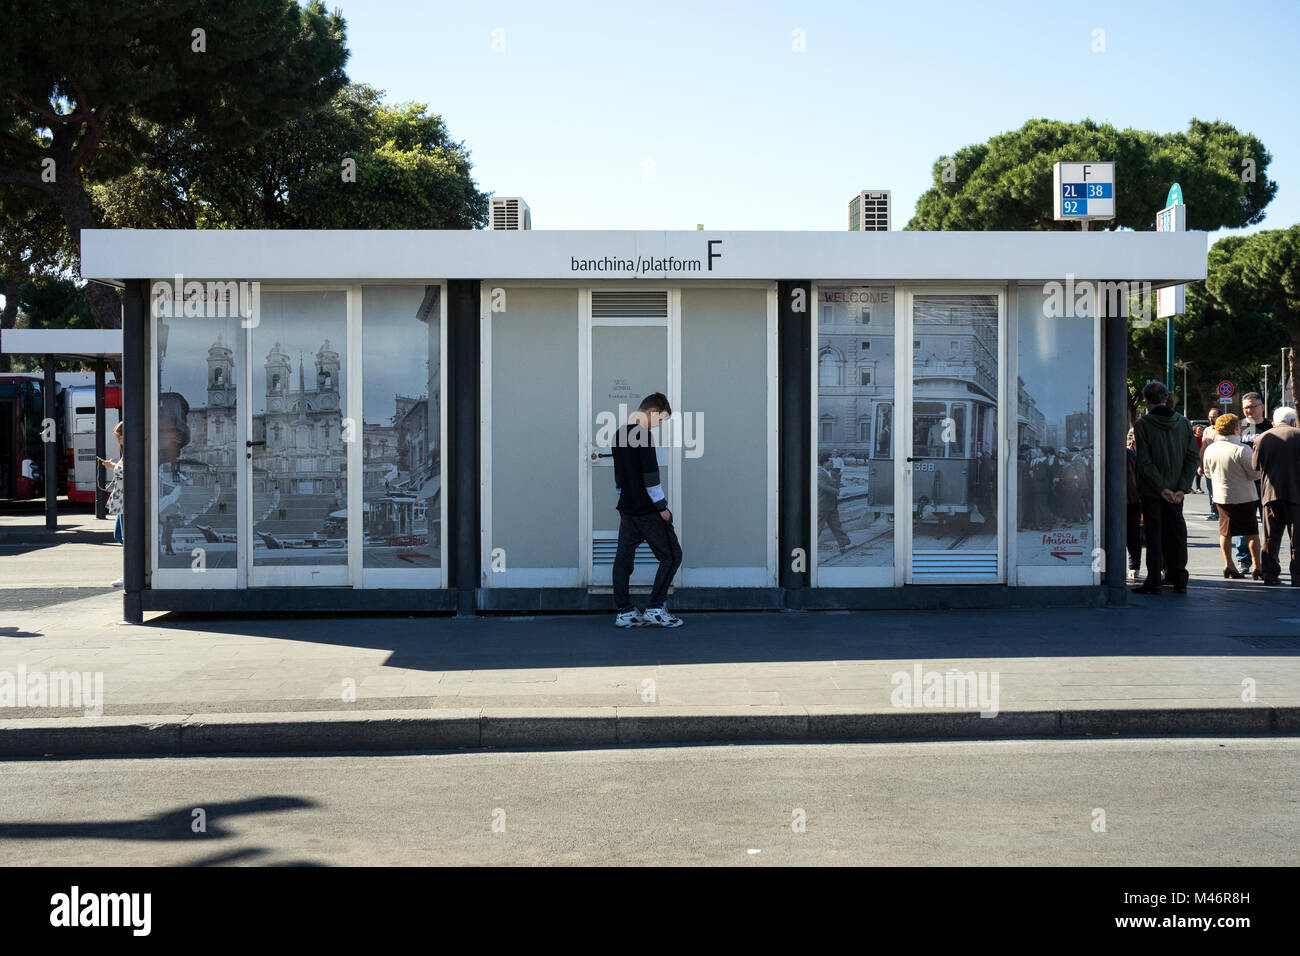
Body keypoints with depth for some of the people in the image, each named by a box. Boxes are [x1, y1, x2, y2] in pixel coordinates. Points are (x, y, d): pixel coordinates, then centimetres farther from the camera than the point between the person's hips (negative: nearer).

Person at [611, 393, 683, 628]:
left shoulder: (619, 435, 13)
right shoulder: (643, 435, -14)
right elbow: (651, 475, -18)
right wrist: (662, 507, -13)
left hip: (626, 509, 9)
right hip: (647, 509, -9)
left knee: (624, 558, 8)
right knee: (671, 556, 0)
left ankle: (624, 612, 8)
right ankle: (655, 609, -2)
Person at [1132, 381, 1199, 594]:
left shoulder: (1143, 424, -9)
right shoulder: (1183, 423, 4)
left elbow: (1145, 462, -16)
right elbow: (1192, 457, 0)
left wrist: (1161, 488, -14)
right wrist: (1182, 488, -4)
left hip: (1152, 491, -4)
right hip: (1176, 490, 4)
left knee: (1154, 533, 1)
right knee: (1176, 533, 10)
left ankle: (1153, 582, -1)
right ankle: (1179, 581, 12)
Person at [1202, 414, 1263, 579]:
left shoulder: (1210, 449, -2)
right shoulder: (1242, 450, -20)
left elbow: (1208, 473, 11)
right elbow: (1255, 474, -15)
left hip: (1221, 497, 5)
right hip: (1243, 497, -4)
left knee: (1225, 531, 14)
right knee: (1252, 532, 5)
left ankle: (1228, 565, 16)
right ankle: (1257, 566, 4)